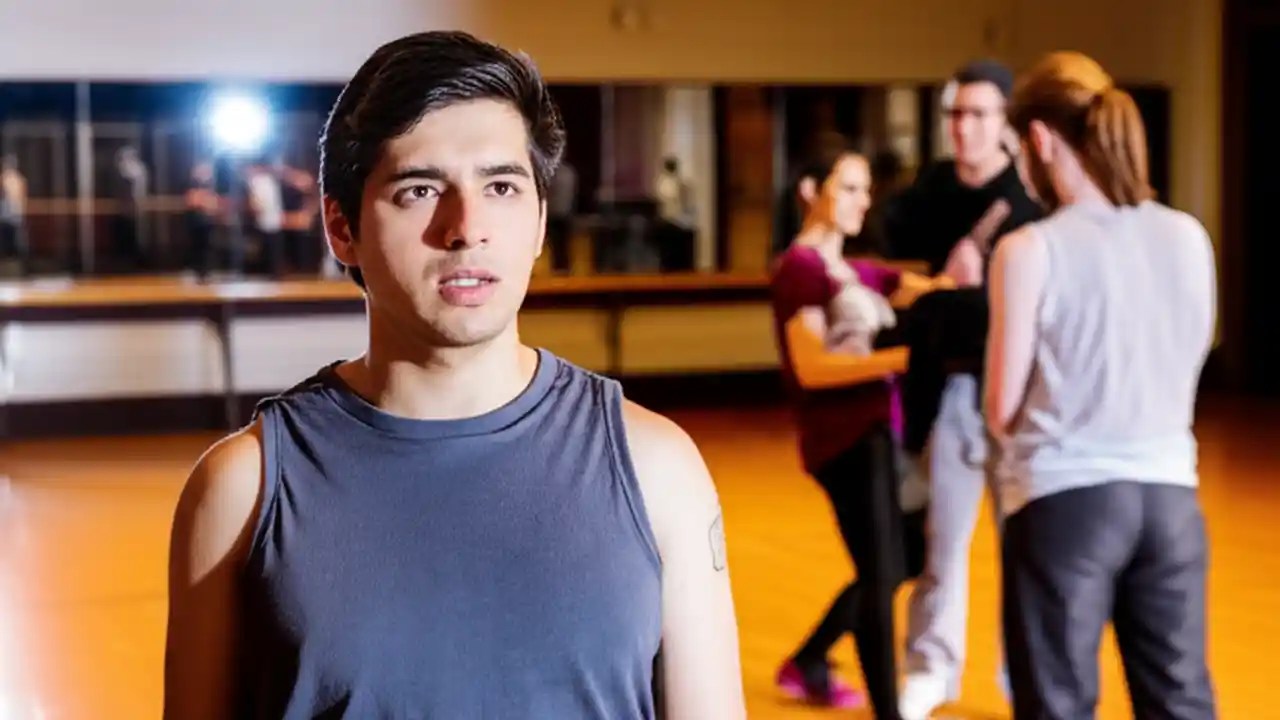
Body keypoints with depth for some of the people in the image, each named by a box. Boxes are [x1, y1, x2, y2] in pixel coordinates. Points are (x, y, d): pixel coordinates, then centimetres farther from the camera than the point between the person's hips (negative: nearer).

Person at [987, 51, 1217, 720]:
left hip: (1065, 498, -4)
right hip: (1169, 493, 5)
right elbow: (1182, 370, 13)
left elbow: (1002, 412, -5)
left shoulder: (1030, 250, -10)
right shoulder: (1189, 236, 4)